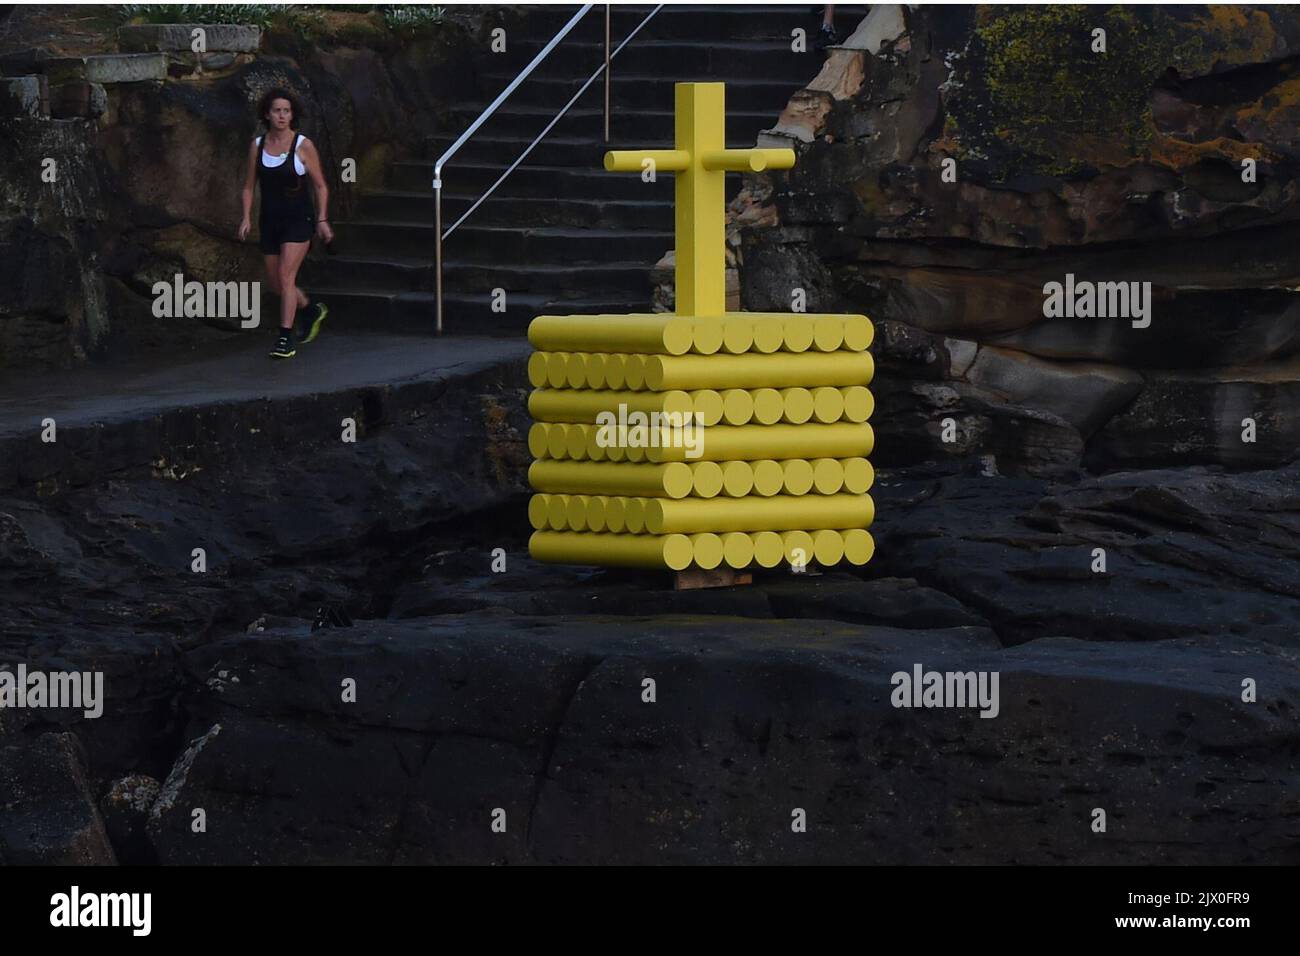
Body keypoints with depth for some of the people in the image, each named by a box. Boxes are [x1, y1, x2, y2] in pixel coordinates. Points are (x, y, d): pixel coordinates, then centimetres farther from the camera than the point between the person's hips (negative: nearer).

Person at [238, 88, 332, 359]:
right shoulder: (257, 146, 3)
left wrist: (322, 219, -7)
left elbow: (321, 186, 0)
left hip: (298, 218, -5)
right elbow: (249, 186, 11)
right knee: (275, 282, 10)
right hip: (270, 221, 5)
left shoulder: (303, 146, -6)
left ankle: (286, 338, -12)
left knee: (286, 275, -15)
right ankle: (311, 311, 36)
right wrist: (246, 218, 1)